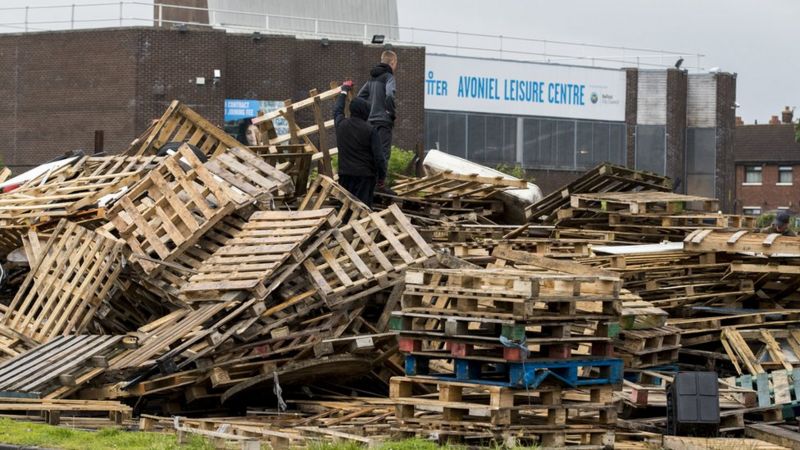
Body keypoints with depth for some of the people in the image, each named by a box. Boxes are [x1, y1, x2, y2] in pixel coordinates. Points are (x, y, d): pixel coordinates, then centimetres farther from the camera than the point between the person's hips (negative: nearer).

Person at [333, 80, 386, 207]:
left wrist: (344, 91, 41)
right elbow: (378, 156, -10)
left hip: (345, 174, 4)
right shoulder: (370, 130, -11)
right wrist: (382, 175, 2)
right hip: (365, 175, -4)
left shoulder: (341, 125, 3)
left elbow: (337, 109, 26)